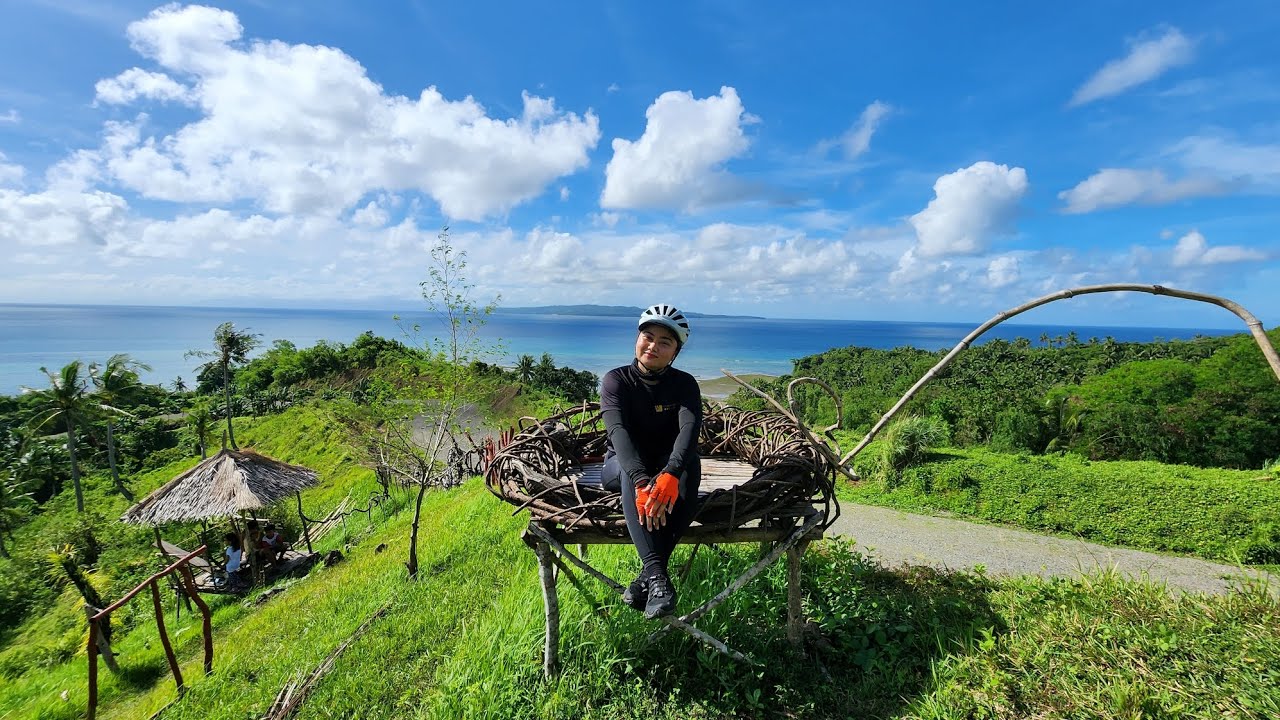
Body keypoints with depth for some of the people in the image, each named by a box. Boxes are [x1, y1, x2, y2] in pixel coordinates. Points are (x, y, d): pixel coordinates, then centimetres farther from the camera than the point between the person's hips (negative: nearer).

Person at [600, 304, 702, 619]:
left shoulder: (684, 384, -8)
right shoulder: (616, 380, -11)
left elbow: (689, 429, -27)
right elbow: (618, 431, -28)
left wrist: (670, 474, -48)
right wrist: (641, 481, -47)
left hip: (668, 465, 1)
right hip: (621, 466, -1)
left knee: (690, 462, -33)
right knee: (631, 470, -35)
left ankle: (648, 575, -34)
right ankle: (657, 575, -44)